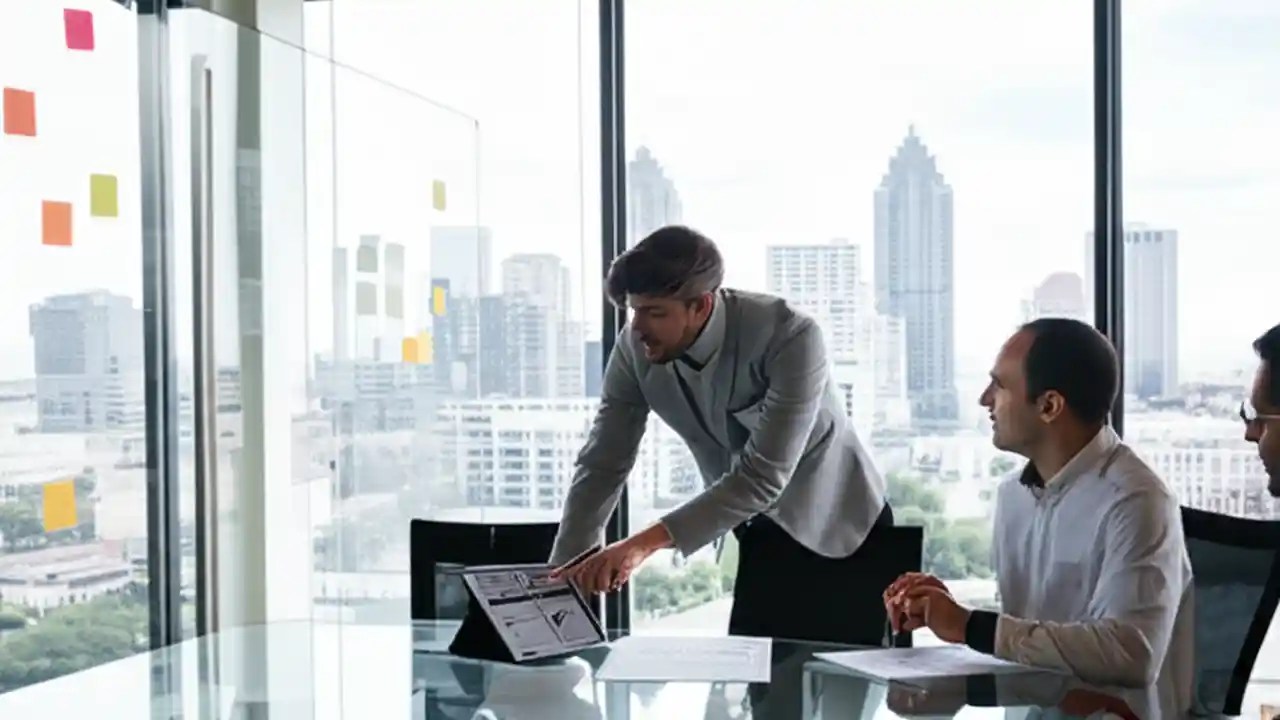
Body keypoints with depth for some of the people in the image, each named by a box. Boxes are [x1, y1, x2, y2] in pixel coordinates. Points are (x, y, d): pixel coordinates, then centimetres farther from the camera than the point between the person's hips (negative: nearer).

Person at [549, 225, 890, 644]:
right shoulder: (636, 349, -16)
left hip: (838, 530, -4)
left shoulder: (789, 338, -31)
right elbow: (602, 464, -10)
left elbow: (762, 477, -34)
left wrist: (648, 542, -43)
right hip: (763, 532, 4)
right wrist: (561, 578, -18)